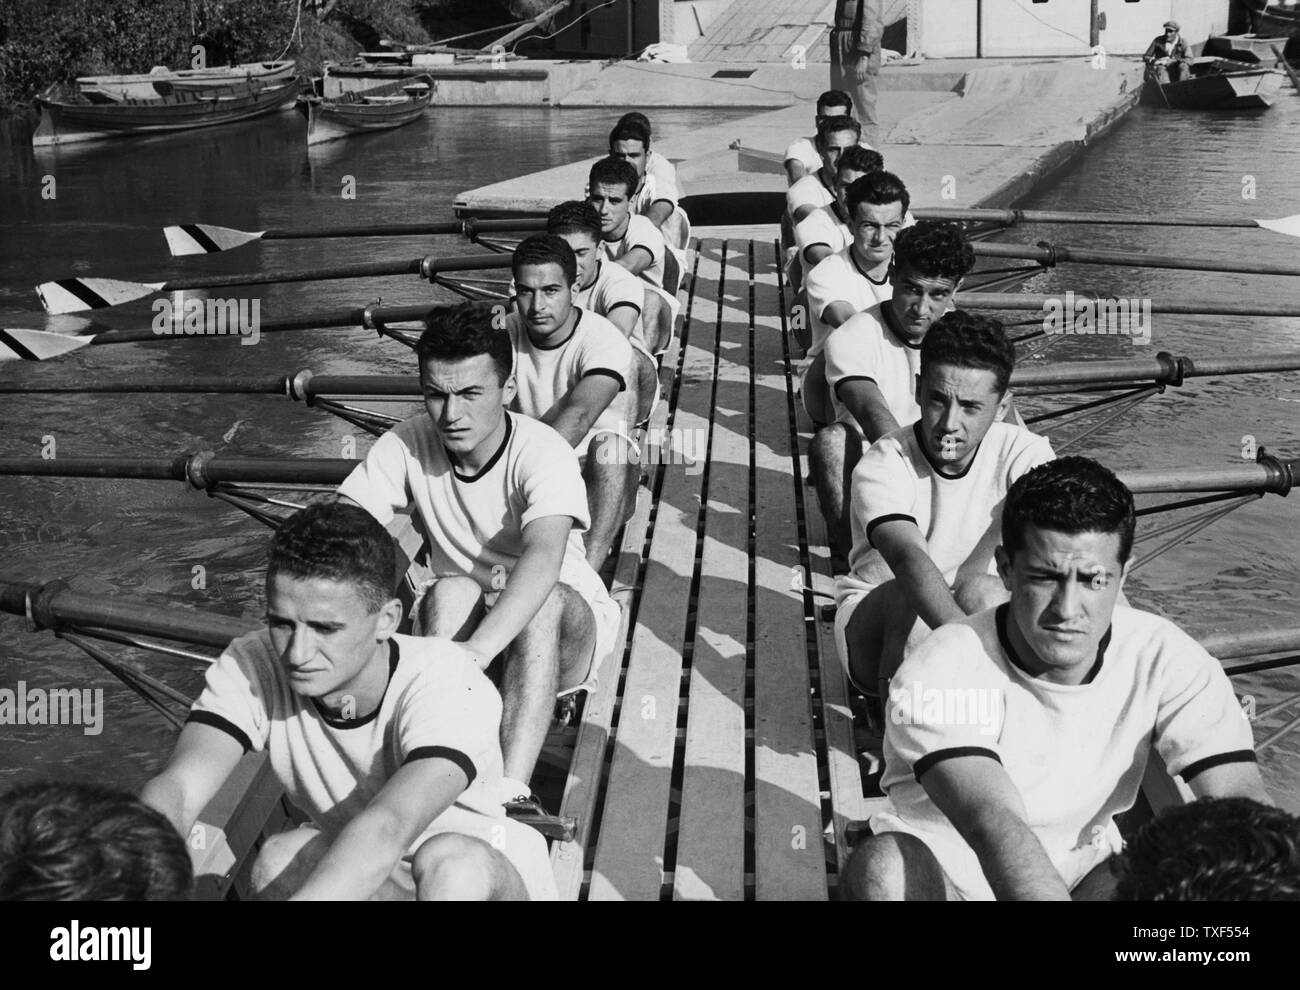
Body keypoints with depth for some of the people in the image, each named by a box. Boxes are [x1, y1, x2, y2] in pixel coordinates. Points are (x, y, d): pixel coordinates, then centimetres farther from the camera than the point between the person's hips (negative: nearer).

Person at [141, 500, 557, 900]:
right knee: (280, 860, -30)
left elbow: (387, 828, -47)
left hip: (486, 878, -3)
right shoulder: (252, 667, -18)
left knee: (452, 857, -38)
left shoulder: (447, 682, -30)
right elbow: (176, 788, -32)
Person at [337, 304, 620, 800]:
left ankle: (509, 789, -44)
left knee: (547, 600, -36)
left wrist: (475, 652, -56)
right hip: (451, 624, 2)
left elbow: (543, 559, -41)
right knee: (451, 592, -31)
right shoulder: (407, 444, -11)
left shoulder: (543, 453, -23)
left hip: (561, 629, -2)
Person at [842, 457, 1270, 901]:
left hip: (1083, 874, 3)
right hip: (941, 876, -2)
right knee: (883, 868, -36)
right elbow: (994, 828, -42)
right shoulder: (939, 674, -27)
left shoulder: (1165, 660, -15)